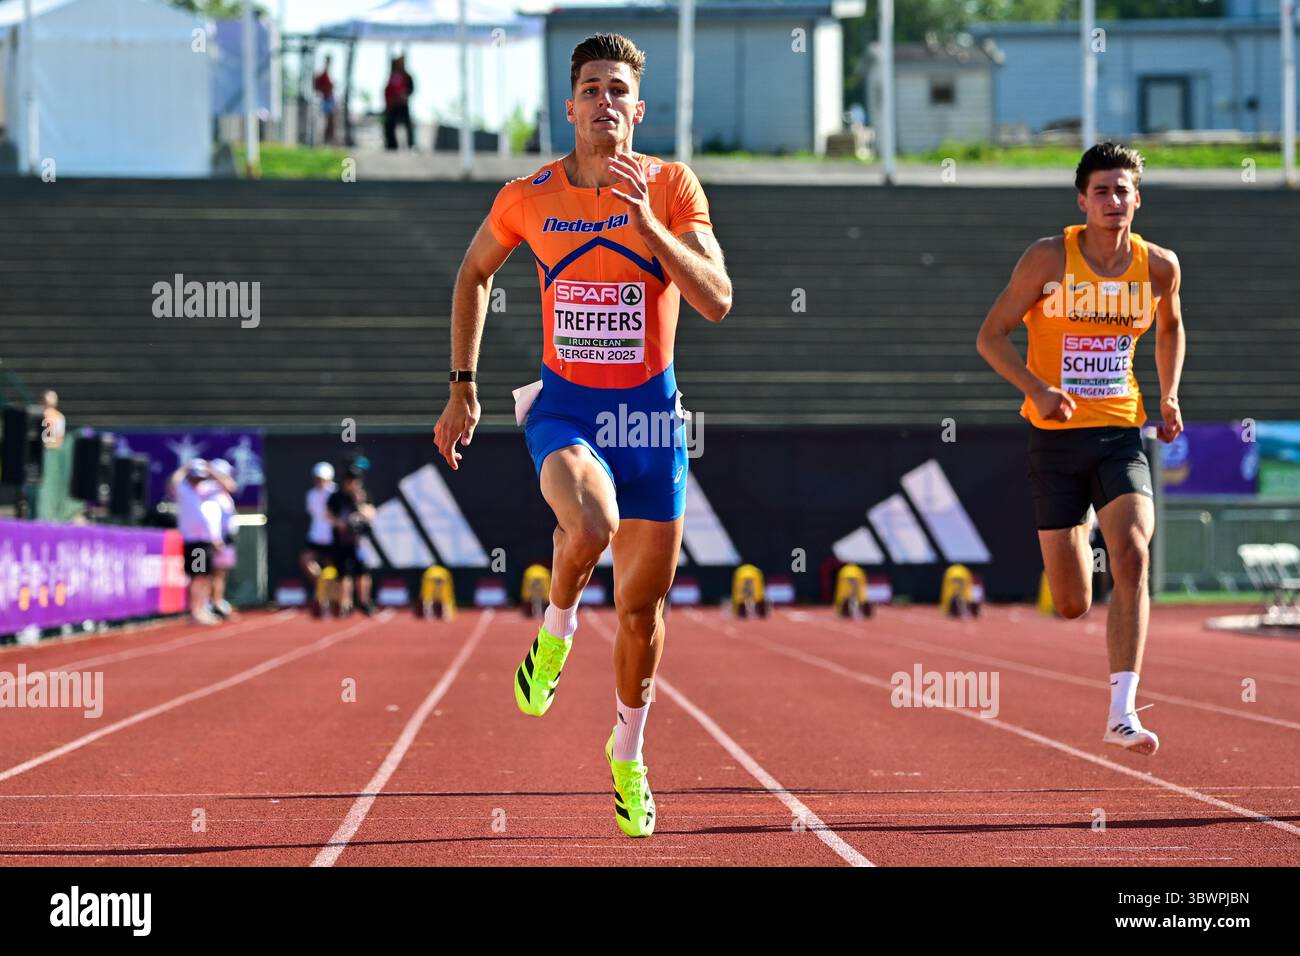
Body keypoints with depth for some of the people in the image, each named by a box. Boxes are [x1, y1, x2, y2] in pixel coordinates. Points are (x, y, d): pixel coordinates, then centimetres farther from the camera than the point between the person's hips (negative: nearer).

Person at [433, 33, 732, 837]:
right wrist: (463, 387, 12)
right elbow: (474, 273, 16)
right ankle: (557, 626, -1)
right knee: (591, 523, -34)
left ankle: (629, 754, 32)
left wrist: (647, 224, -27)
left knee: (642, 608, 8)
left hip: (650, 408, 1)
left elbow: (717, 301, -16)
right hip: (565, 405, -1)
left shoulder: (672, 187, -6)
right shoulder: (529, 197, -3)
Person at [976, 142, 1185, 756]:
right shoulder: (1049, 258, -8)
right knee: (1072, 606, 3)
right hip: (1056, 435, -1)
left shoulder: (1159, 267, 1)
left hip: (1121, 434, 2)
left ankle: (1123, 715, -24)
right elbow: (990, 336, -5)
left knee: (1132, 556, -24)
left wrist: (1169, 397, 10)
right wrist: (1036, 389, -21)